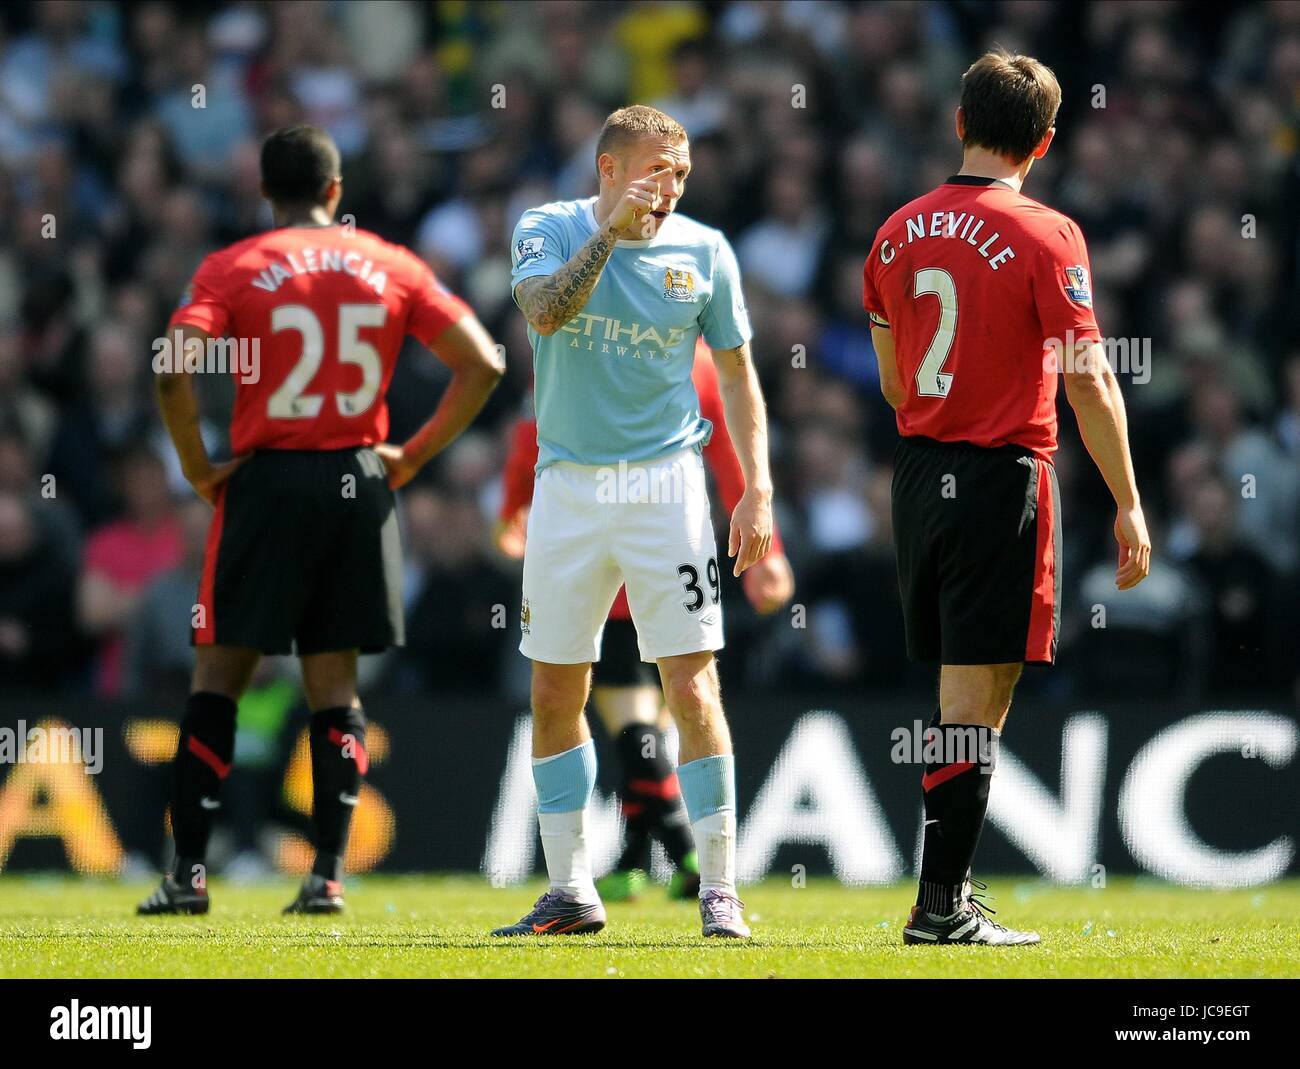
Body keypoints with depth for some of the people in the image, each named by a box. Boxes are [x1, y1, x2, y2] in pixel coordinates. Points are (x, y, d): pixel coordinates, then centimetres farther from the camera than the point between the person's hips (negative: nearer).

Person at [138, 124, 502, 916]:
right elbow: (482, 364, 1)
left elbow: (174, 369, -17)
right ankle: (329, 874, 2)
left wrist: (198, 468, -5)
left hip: (267, 484, -2)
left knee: (219, 675, 4)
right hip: (359, 483, 2)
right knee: (335, 681, 9)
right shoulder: (392, 267, 6)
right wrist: (414, 456, 6)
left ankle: (190, 871, -1)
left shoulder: (234, 268, -2)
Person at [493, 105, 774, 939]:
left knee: (692, 687, -9)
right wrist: (613, 231, -25)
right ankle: (572, 892, 16)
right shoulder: (550, 230, 1)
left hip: (666, 483, -1)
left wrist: (758, 488, 2)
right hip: (569, 485, 1)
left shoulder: (702, 250, 2)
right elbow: (545, 311, -19)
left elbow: (737, 370, 9)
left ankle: (720, 891, -2)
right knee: (556, 694, 5)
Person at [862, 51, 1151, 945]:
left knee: (964, 690, 15)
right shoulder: (1044, 235, -10)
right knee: (976, 695, -4)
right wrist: (1128, 503, -10)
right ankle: (942, 906, -5)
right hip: (1004, 476, -6)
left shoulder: (899, 233, 9)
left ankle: (950, 884, 18)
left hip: (918, 470, 6)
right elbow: (1089, 379, -14)